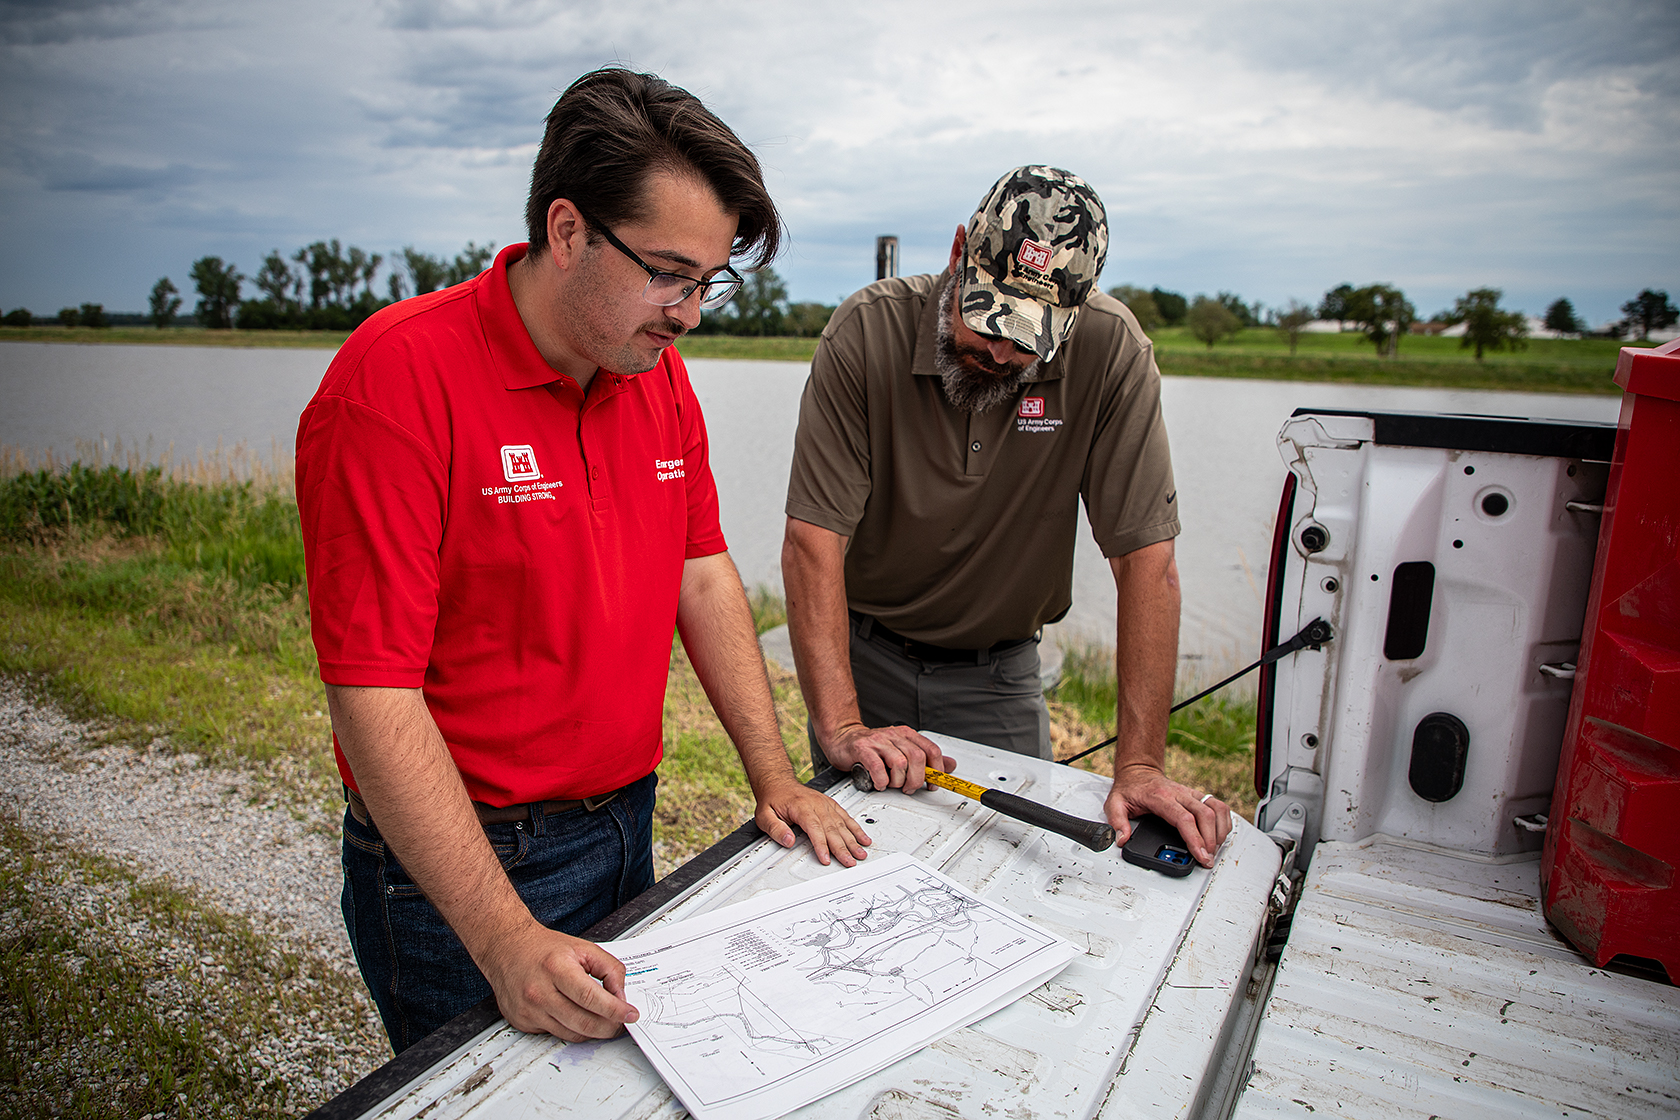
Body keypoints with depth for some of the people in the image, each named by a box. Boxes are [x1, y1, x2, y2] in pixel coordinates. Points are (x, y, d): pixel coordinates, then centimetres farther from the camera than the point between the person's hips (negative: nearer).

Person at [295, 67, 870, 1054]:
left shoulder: (660, 376, 1)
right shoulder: (400, 377, -22)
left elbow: (702, 573, 6)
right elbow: (373, 691, -24)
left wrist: (775, 779, 2)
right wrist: (506, 940, -26)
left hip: (628, 825, 7)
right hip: (462, 861, -6)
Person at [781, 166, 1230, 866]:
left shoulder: (1109, 351, -20)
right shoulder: (867, 332, -21)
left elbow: (1144, 559, -20)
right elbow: (815, 540, -24)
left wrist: (1139, 766, -23)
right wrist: (840, 726, -32)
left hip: (998, 673, 1)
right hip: (863, 656, 0)